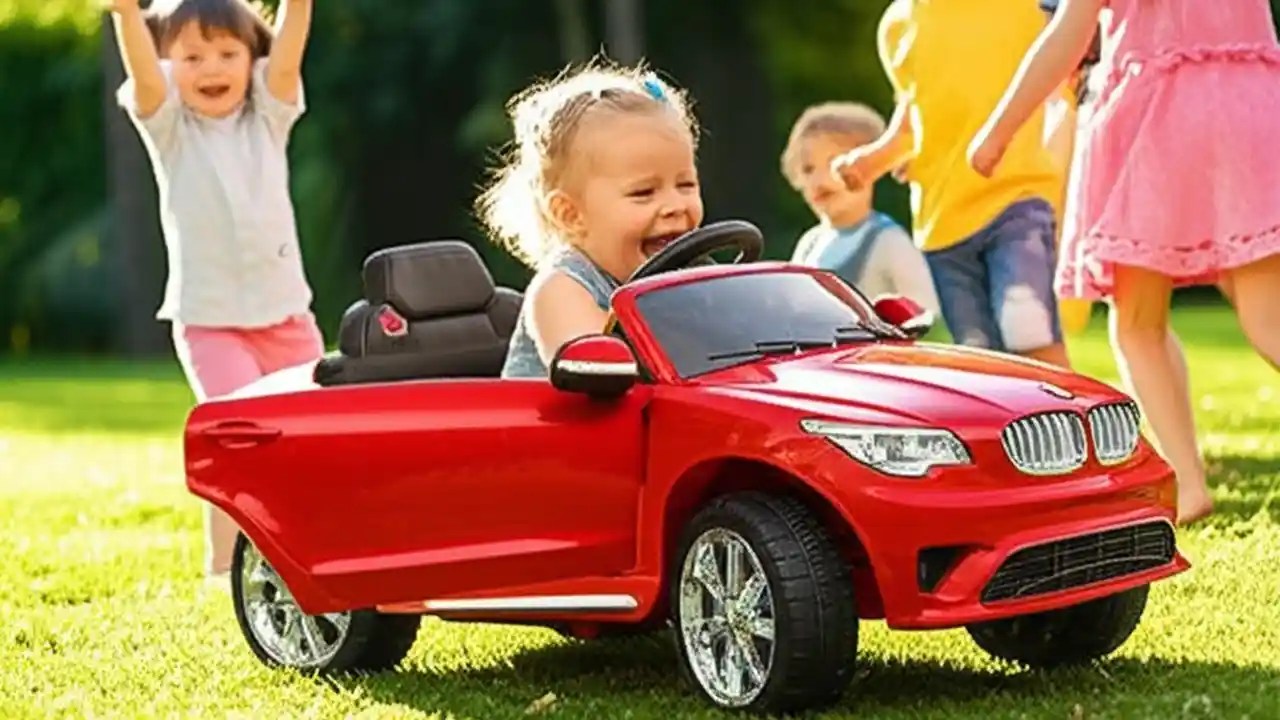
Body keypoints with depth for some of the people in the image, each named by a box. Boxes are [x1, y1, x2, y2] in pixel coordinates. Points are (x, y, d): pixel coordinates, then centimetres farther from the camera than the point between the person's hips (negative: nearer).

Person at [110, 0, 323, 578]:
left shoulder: (268, 116, 5)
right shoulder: (169, 127, -2)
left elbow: (287, 53, -12)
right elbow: (141, 74, -21)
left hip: (286, 313, 4)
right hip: (209, 319, -3)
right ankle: (226, 569, -9)